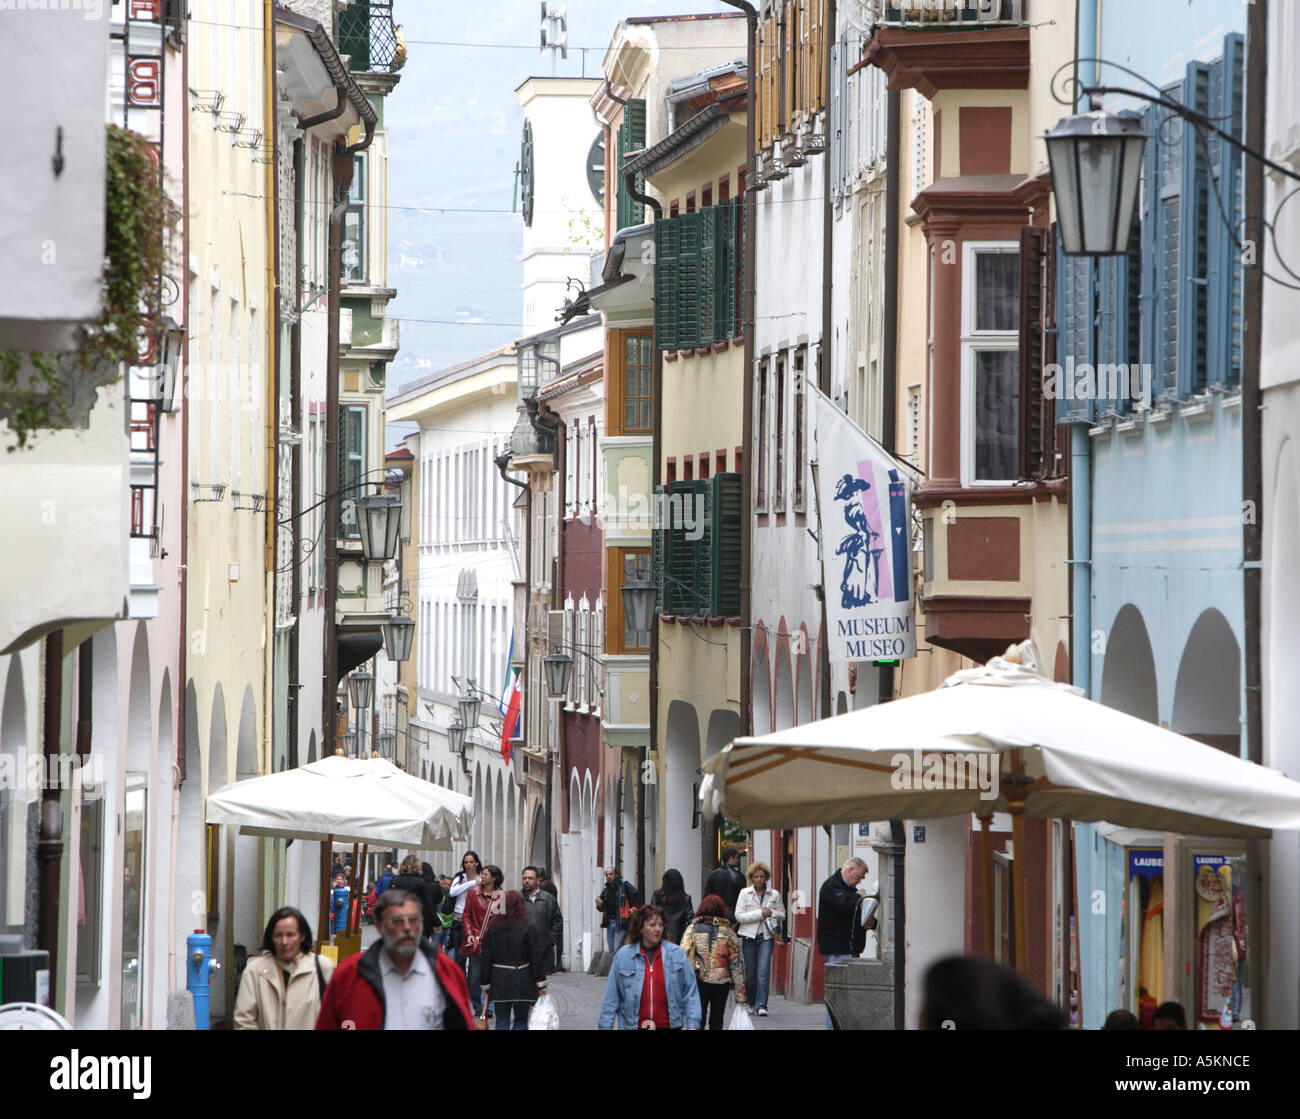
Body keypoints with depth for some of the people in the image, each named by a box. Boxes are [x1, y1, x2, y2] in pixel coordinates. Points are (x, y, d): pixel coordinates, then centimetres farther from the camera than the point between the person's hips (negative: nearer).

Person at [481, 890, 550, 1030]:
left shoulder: (493, 928, 2)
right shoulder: (528, 927, -7)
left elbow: (486, 957, 5)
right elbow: (537, 956, -6)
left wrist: (486, 984, 12)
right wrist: (541, 983, 0)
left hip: (499, 981, 2)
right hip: (522, 981, -2)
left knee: (501, 1022, 8)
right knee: (521, 1021, 6)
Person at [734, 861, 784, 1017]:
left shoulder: (774, 895, 6)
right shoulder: (744, 893, 2)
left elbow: (782, 915, 15)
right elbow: (739, 916, -5)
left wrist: (772, 914, -8)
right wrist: (760, 913, -13)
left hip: (766, 937, 0)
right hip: (749, 936, 0)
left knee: (764, 972, -13)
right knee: (750, 973, 6)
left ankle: (761, 1006, -13)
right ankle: (752, 1003, 25)